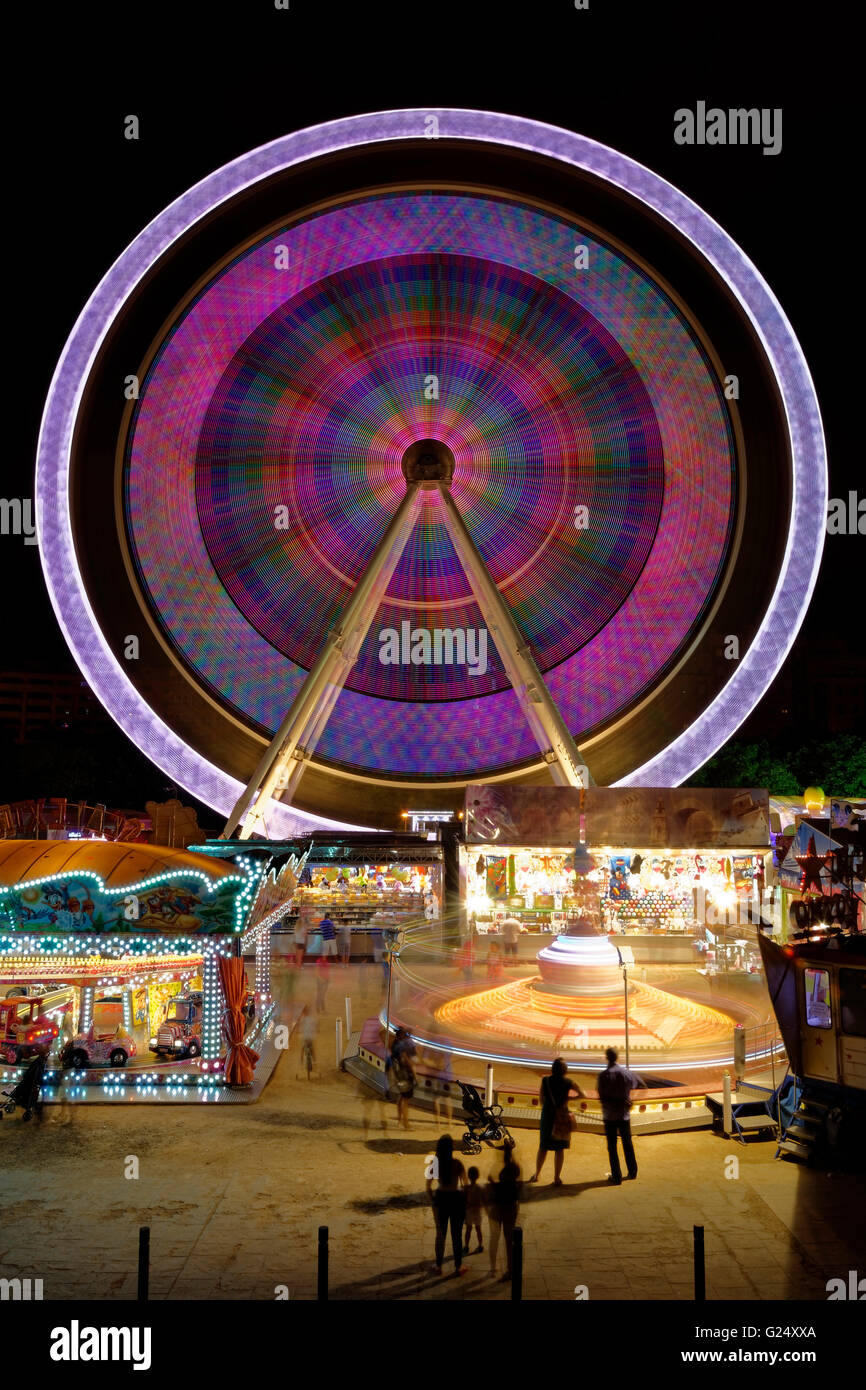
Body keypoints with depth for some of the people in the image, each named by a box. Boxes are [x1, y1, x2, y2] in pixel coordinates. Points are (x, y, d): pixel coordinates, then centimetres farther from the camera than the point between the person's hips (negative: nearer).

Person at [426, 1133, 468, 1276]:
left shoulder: (434, 1163, -7)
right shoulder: (457, 1163, -15)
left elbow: (428, 1186, -2)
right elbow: (465, 1184, -11)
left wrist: (432, 1201, 12)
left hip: (441, 1199, 2)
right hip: (456, 1198, -2)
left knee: (440, 1233, 16)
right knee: (457, 1234, 10)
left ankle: (438, 1266, 22)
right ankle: (458, 1266, 17)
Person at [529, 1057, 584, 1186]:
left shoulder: (545, 1080, -2)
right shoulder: (568, 1082, -5)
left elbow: (541, 1099, 2)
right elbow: (582, 1095, 2)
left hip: (547, 1115, 2)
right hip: (562, 1116, -1)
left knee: (543, 1146, 15)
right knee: (559, 1148, 5)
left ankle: (536, 1174, 22)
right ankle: (556, 1178, 5)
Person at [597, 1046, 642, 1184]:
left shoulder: (603, 1075, -14)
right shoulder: (626, 1073, -5)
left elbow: (602, 1097, -18)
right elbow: (637, 1083, 14)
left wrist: (614, 1101, -9)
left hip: (609, 1116, -3)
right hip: (624, 1114, 3)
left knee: (612, 1147, 5)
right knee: (627, 1144, 18)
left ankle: (616, 1177, 8)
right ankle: (632, 1173, 27)